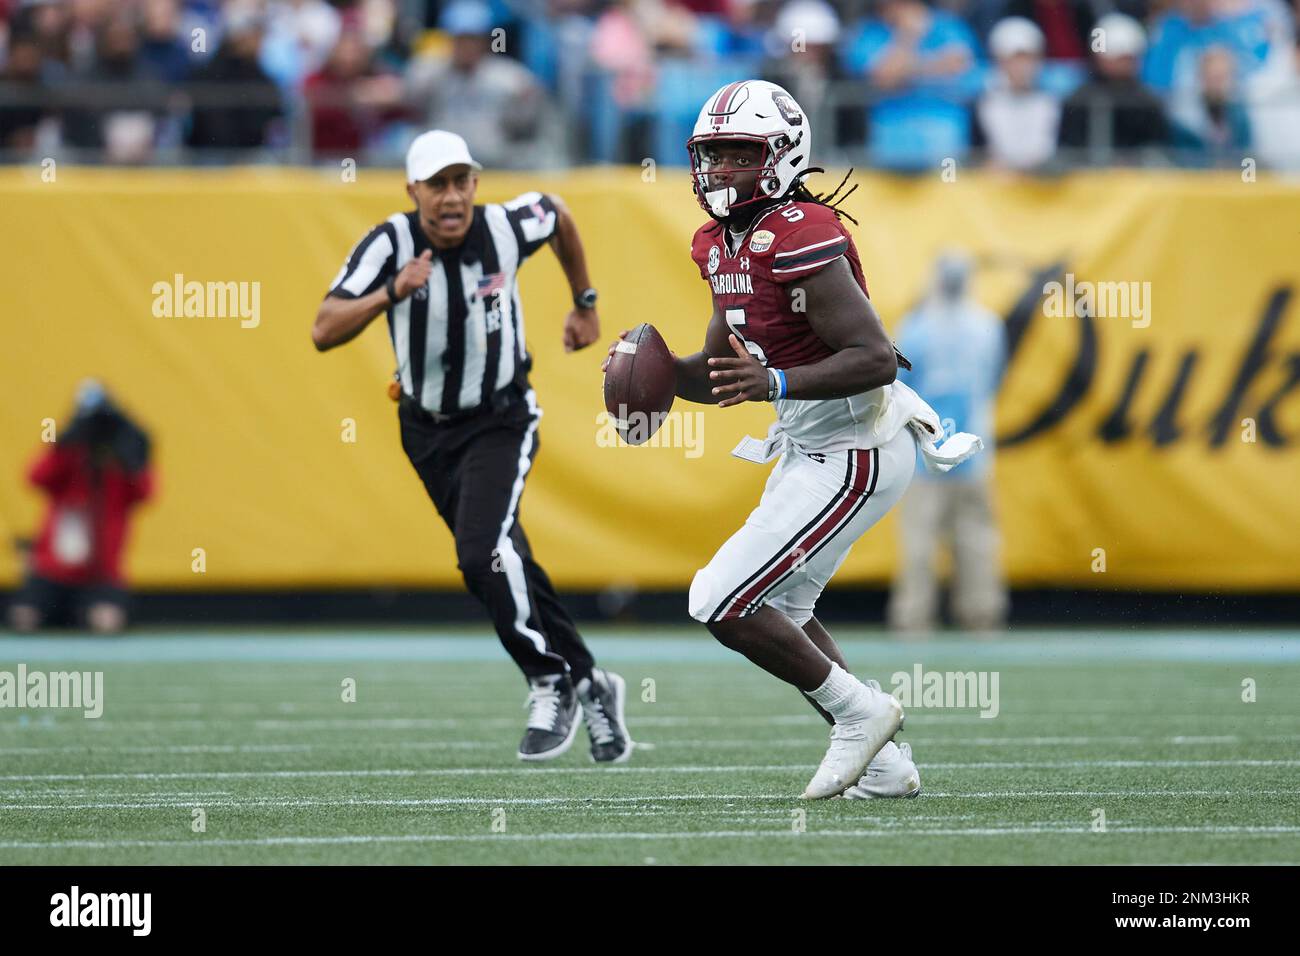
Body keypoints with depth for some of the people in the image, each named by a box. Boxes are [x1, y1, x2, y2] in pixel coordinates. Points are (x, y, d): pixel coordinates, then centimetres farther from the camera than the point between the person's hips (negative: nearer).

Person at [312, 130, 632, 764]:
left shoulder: (507, 227, -18)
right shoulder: (390, 245, -20)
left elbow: (557, 213, 8)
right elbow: (324, 332, -29)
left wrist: (584, 302, 17)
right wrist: (392, 293, -43)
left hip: (500, 421, -3)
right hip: (427, 430, 3)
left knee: (483, 552, -24)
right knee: (503, 564, 11)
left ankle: (552, 684, -7)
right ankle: (586, 686, 27)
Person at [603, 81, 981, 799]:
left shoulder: (800, 238, -21)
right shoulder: (724, 245, 10)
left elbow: (877, 359, -26)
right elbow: (721, 373, 19)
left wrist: (776, 382, -34)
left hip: (852, 455, -10)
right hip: (813, 448, 10)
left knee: (722, 604, -10)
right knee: (779, 609, 19)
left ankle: (858, 712, 5)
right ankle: (882, 766, 25)